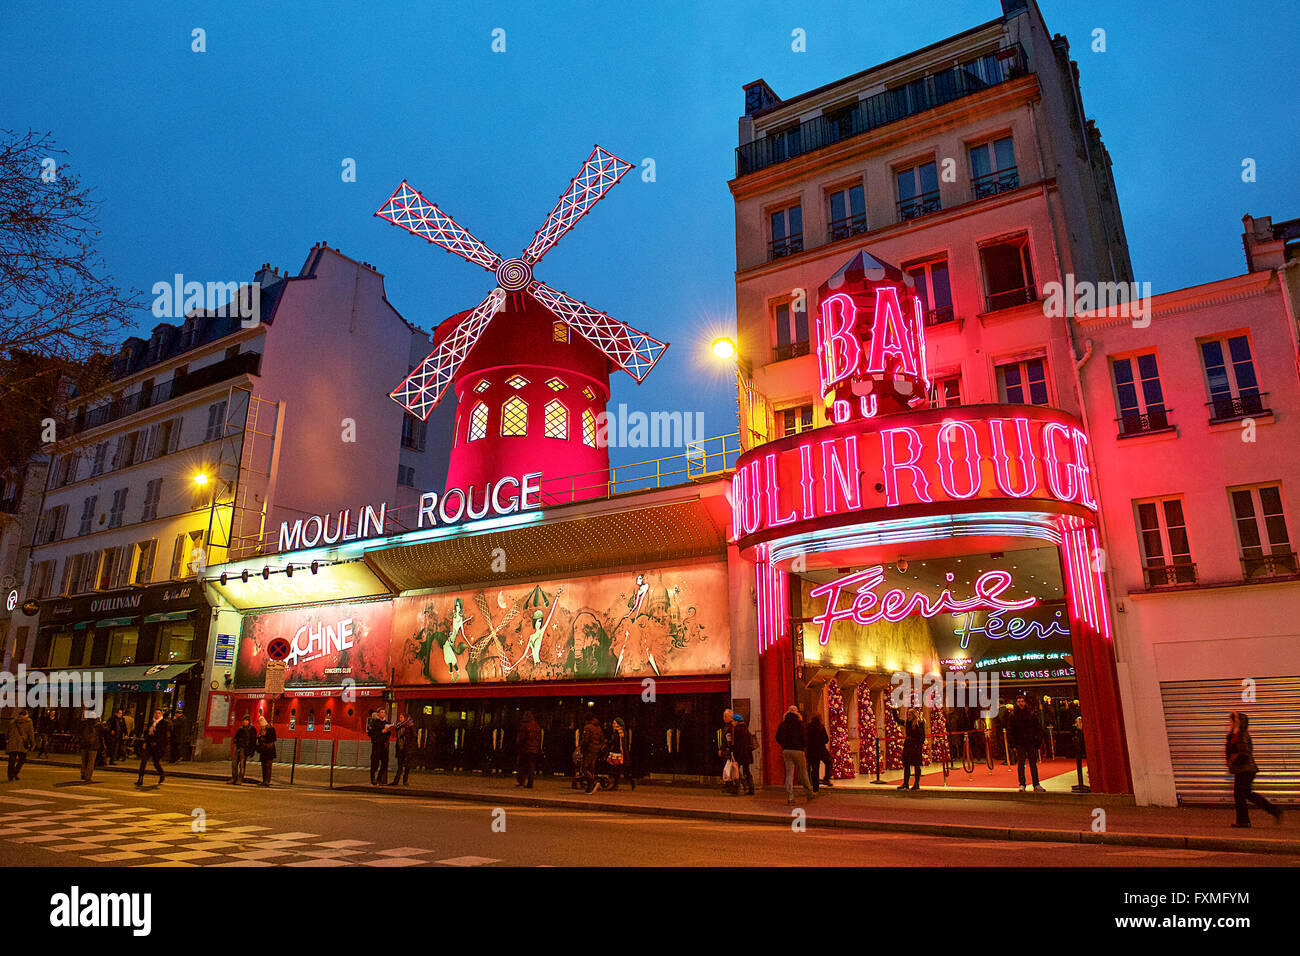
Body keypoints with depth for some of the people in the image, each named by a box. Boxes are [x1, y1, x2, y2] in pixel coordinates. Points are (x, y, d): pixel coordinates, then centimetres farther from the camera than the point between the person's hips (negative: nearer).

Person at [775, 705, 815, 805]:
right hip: (797, 750, -3)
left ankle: (789, 797, 0)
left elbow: (778, 738, 10)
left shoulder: (783, 724, 6)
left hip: (786, 751, 4)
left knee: (789, 774, 5)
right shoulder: (799, 723, -7)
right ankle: (809, 793, 20)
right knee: (803, 772, 11)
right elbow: (803, 737, -10)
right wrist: (804, 746, 8)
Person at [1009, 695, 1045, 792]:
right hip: (1020, 743, -1)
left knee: (1033, 763, 4)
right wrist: (1013, 742, -5)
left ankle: (1036, 785, 10)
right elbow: (1009, 730, 4)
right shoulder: (1013, 715, 3)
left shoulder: (1032, 714, 7)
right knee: (1020, 764, -3)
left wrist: (1038, 740, 1)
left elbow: (1039, 728, 11)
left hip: (1031, 742, 1)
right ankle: (1022, 784, 3)